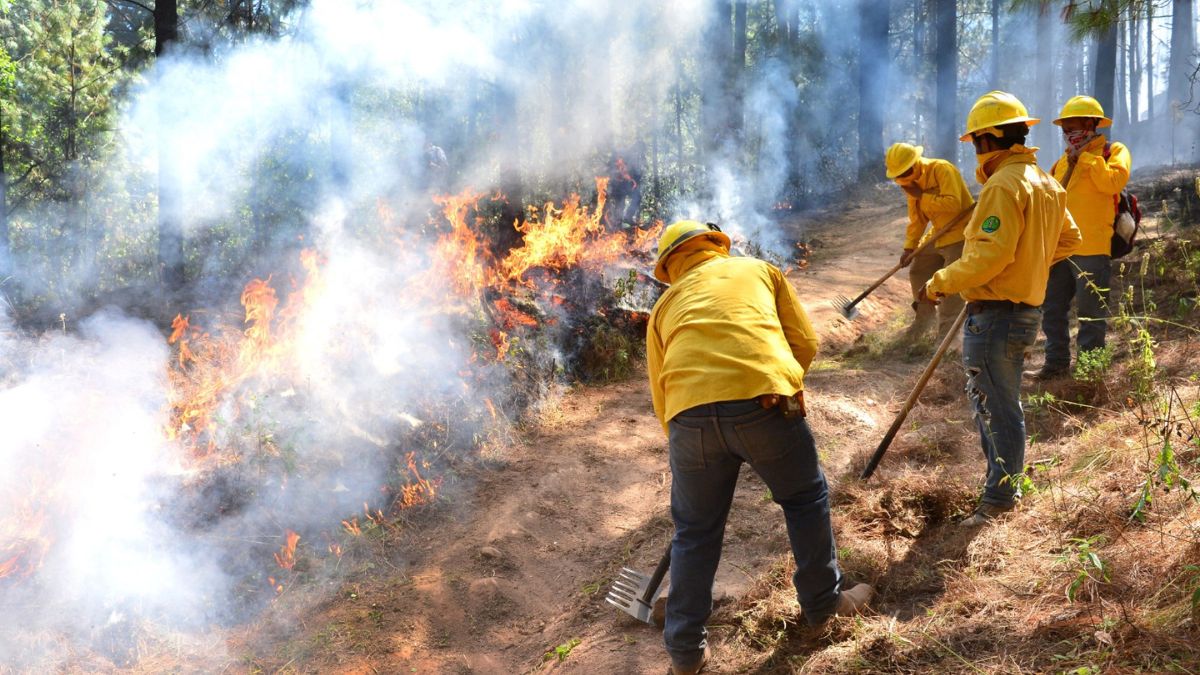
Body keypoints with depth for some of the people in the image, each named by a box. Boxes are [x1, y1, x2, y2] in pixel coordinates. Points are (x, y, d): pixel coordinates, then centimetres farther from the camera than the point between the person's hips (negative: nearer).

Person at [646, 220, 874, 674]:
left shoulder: (665, 305, 28)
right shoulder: (758, 270, 27)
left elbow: (661, 398, 23)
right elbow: (805, 342, 21)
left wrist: (686, 446, 34)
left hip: (690, 413, 1)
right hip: (763, 400, -1)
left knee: (694, 533, 16)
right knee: (806, 499, 24)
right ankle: (823, 600, 36)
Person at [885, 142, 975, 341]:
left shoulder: (942, 170, -22)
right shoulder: (912, 182, 3)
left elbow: (953, 204, -33)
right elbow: (916, 218, 9)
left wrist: (921, 196, -26)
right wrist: (909, 247, 2)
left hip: (960, 233, -9)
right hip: (938, 235, 9)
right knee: (917, 272, 15)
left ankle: (946, 335, -4)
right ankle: (925, 316, 34)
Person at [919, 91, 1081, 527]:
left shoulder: (1003, 185, -17)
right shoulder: (1046, 183, 14)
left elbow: (991, 253, -25)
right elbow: (1068, 239, 22)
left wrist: (941, 283, -17)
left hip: (995, 315, -10)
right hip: (1027, 308, 10)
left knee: (997, 409, -2)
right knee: (991, 403, 21)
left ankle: (998, 502, 6)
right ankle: (1002, 486, 31)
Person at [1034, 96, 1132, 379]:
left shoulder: (1114, 151, -1)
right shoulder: (1063, 160, 18)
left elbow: (1114, 181, -21)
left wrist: (1087, 157, -15)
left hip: (1091, 249, -7)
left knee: (1090, 313, 0)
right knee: (1053, 308, 12)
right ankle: (1057, 362, 22)